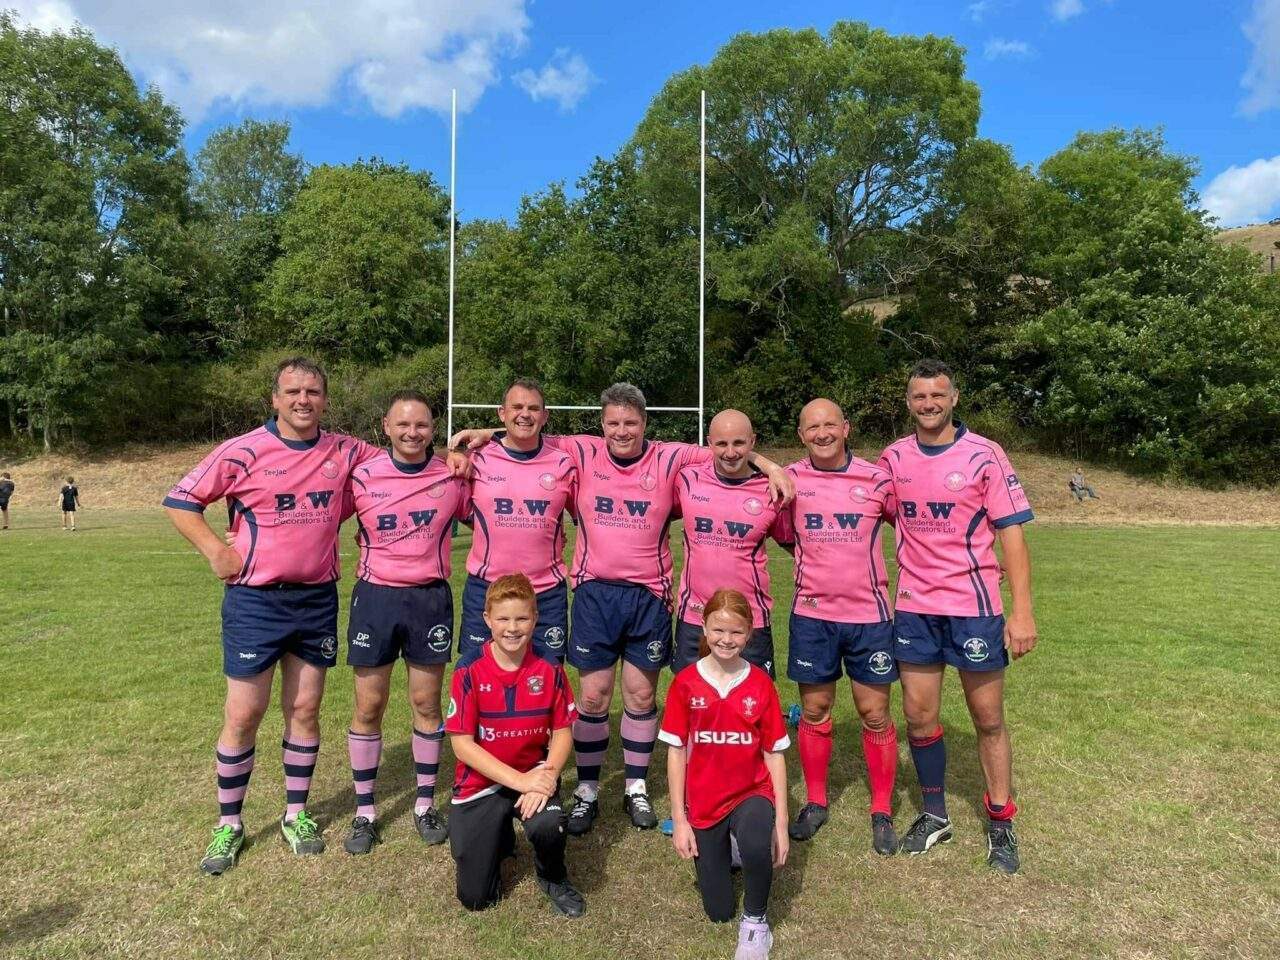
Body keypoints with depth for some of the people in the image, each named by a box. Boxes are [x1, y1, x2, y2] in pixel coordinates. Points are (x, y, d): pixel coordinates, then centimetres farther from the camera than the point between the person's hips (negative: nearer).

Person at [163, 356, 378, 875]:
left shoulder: (344, 452, 1)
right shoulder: (243, 452, -9)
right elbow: (180, 500, -1)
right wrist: (216, 551, -10)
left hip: (318, 599, 3)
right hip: (256, 601, -3)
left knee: (305, 709, 12)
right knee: (243, 714, 4)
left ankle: (296, 814, 28)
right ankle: (228, 825, 22)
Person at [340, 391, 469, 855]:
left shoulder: (453, 478, -2)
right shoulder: (361, 477, -4)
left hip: (431, 598, 1)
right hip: (375, 598, 0)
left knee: (426, 704, 10)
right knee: (368, 707, 7)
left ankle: (425, 805, 26)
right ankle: (364, 812, 23)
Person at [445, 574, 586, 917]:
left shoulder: (549, 670, -9)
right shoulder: (469, 672, -15)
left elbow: (562, 732, -3)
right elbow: (462, 744, -15)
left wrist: (548, 776, -22)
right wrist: (519, 780, -22)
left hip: (534, 773, 0)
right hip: (481, 780, 0)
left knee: (548, 824, -33)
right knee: (475, 897, 0)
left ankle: (553, 878, 4)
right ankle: (499, 836, 33)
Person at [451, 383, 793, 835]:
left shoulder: (670, 458, 0)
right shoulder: (583, 453, 1)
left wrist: (769, 466, -7)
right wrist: (487, 434, -3)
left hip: (650, 595, 0)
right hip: (595, 592, 0)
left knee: (641, 694, 10)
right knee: (593, 696, 6)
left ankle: (636, 788, 28)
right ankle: (587, 790, 23)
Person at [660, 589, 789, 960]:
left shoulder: (761, 683, -8)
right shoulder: (685, 683, -8)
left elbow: (774, 754, -4)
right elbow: (676, 752, -4)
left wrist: (781, 822, -7)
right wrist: (679, 821, -5)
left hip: (751, 793, -1)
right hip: (703, 803, 1)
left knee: (756, 845, -35)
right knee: (718, 912, 7)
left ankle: (755, 920, -4)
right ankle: (724, 848, 38)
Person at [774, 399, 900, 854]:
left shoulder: (877, 479, -3)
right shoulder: (789, 480, -2)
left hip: (869, 614, 0)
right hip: (812, 615, 1)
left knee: (875, 714, 7)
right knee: (814, 711, 11)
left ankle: (882, 812, 24)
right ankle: (815, 802, 29)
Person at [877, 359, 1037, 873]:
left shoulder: (983, 454, -7)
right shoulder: (893, 458, 3)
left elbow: (1011, 533, -8)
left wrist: (1022, 612, -13)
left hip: (974, 606, -3)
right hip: (914, 608, 3)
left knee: (989, 719, 8)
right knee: (919, 716, 10)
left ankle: (1000, 824, 26)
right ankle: (933, 815, 30)